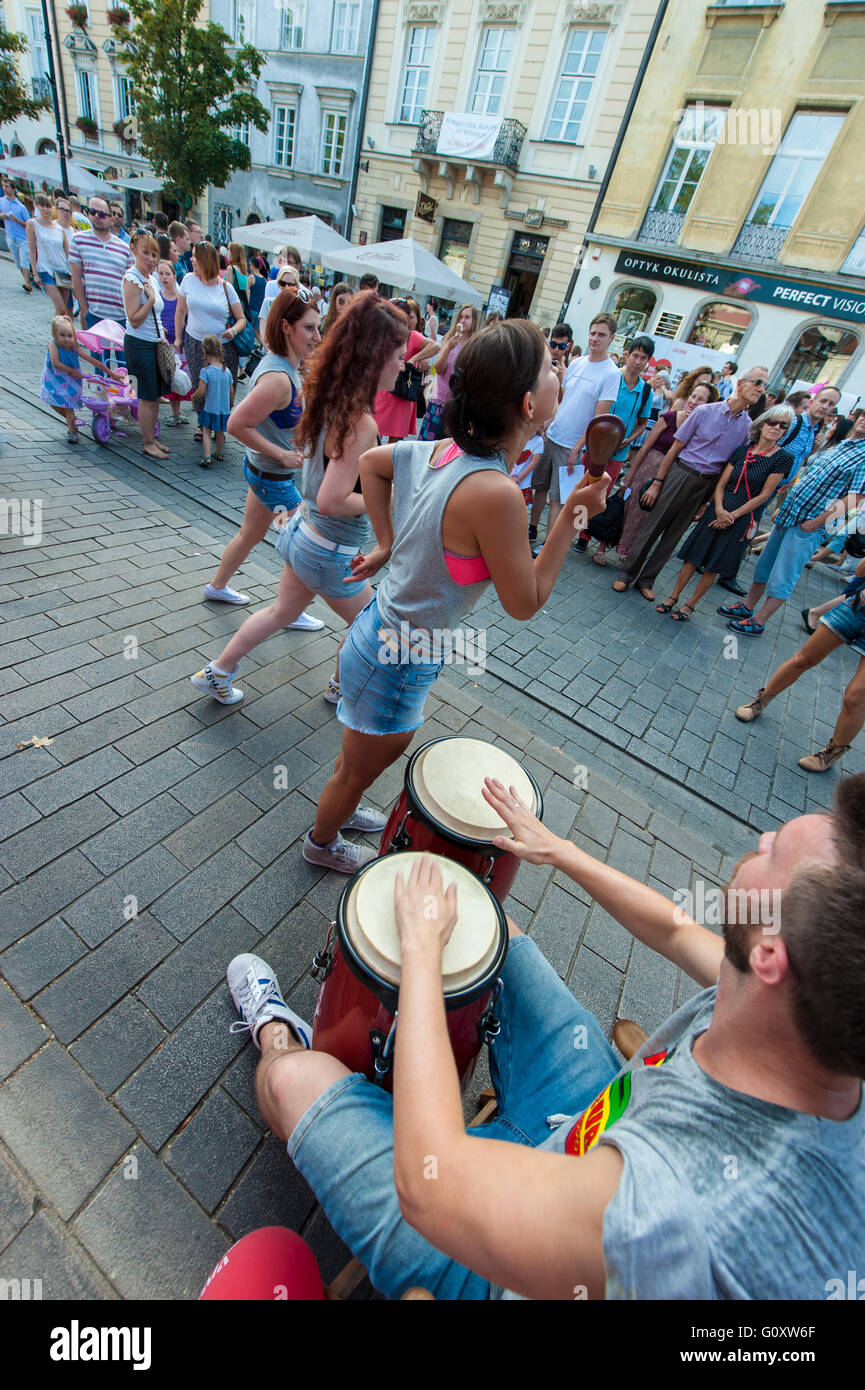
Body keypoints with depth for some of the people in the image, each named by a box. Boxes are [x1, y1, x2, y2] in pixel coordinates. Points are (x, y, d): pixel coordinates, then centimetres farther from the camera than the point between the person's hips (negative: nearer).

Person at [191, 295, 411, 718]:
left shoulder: (325, 397, 1)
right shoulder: (361, 423, -27)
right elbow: (331, 501, -30)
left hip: (301, 532, 9)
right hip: (331, 555, -9)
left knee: (282, 612, 28)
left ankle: (217, 672, 39)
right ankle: (341, 688, 41)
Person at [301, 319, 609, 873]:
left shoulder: (441, 451, -6)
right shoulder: (495, 493, -31)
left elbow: (370, 460, 12)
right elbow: (525, 603, -20)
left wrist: (385, 542, 8)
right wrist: (574, 515, -16)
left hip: (382, 630, 9)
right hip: (397, 662, -8)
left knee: (390, 747, 34)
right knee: (357, 771, 21)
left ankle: (341, 808, 62)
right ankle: (322, 842, 52)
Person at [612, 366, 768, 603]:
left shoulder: (748, 427, 4)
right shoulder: (705, 412, -3)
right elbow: (675, 448, -1)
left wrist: (712, 501, 2)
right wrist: (657, 483, -5)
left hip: (707, 485, 3)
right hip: (681, 474, -3)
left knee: (673, 535, 7)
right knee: (652, 527, -1)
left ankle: (646, 579, 16)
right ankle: (626, 574, 10)